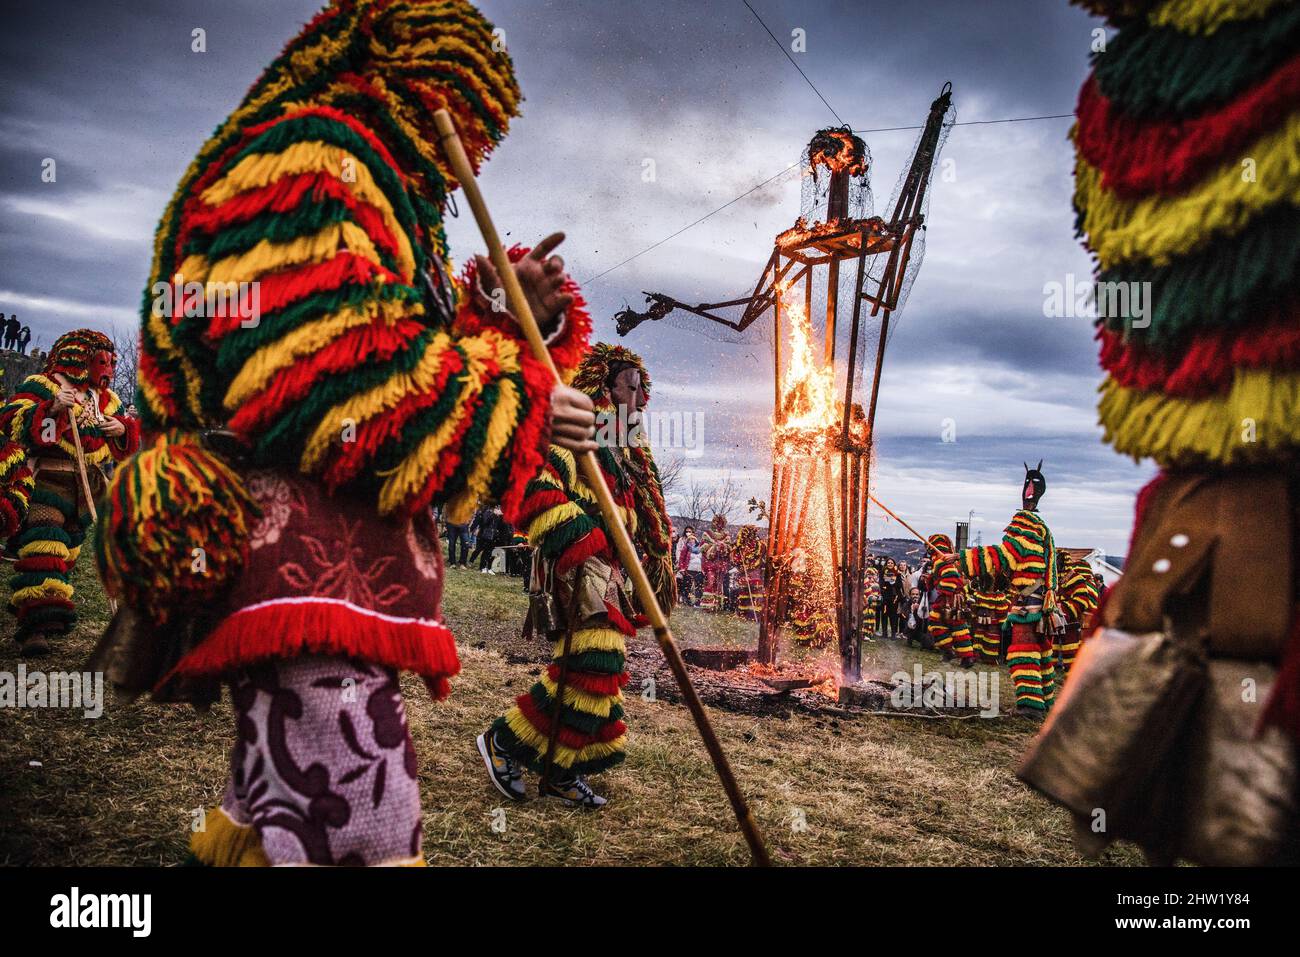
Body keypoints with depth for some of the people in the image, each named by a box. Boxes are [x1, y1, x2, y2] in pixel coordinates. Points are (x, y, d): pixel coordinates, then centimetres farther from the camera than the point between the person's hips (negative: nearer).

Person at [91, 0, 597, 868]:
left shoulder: (396, 212, 29)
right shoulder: (308, 157, -4)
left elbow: (430, 350, 26)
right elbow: (318, 374, -19)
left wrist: (517, 316, 7)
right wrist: (518, 398, -12)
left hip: (353, 562, 11)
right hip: (291, 547, -11)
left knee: (284, 817, 18)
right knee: (363, 832, -21)